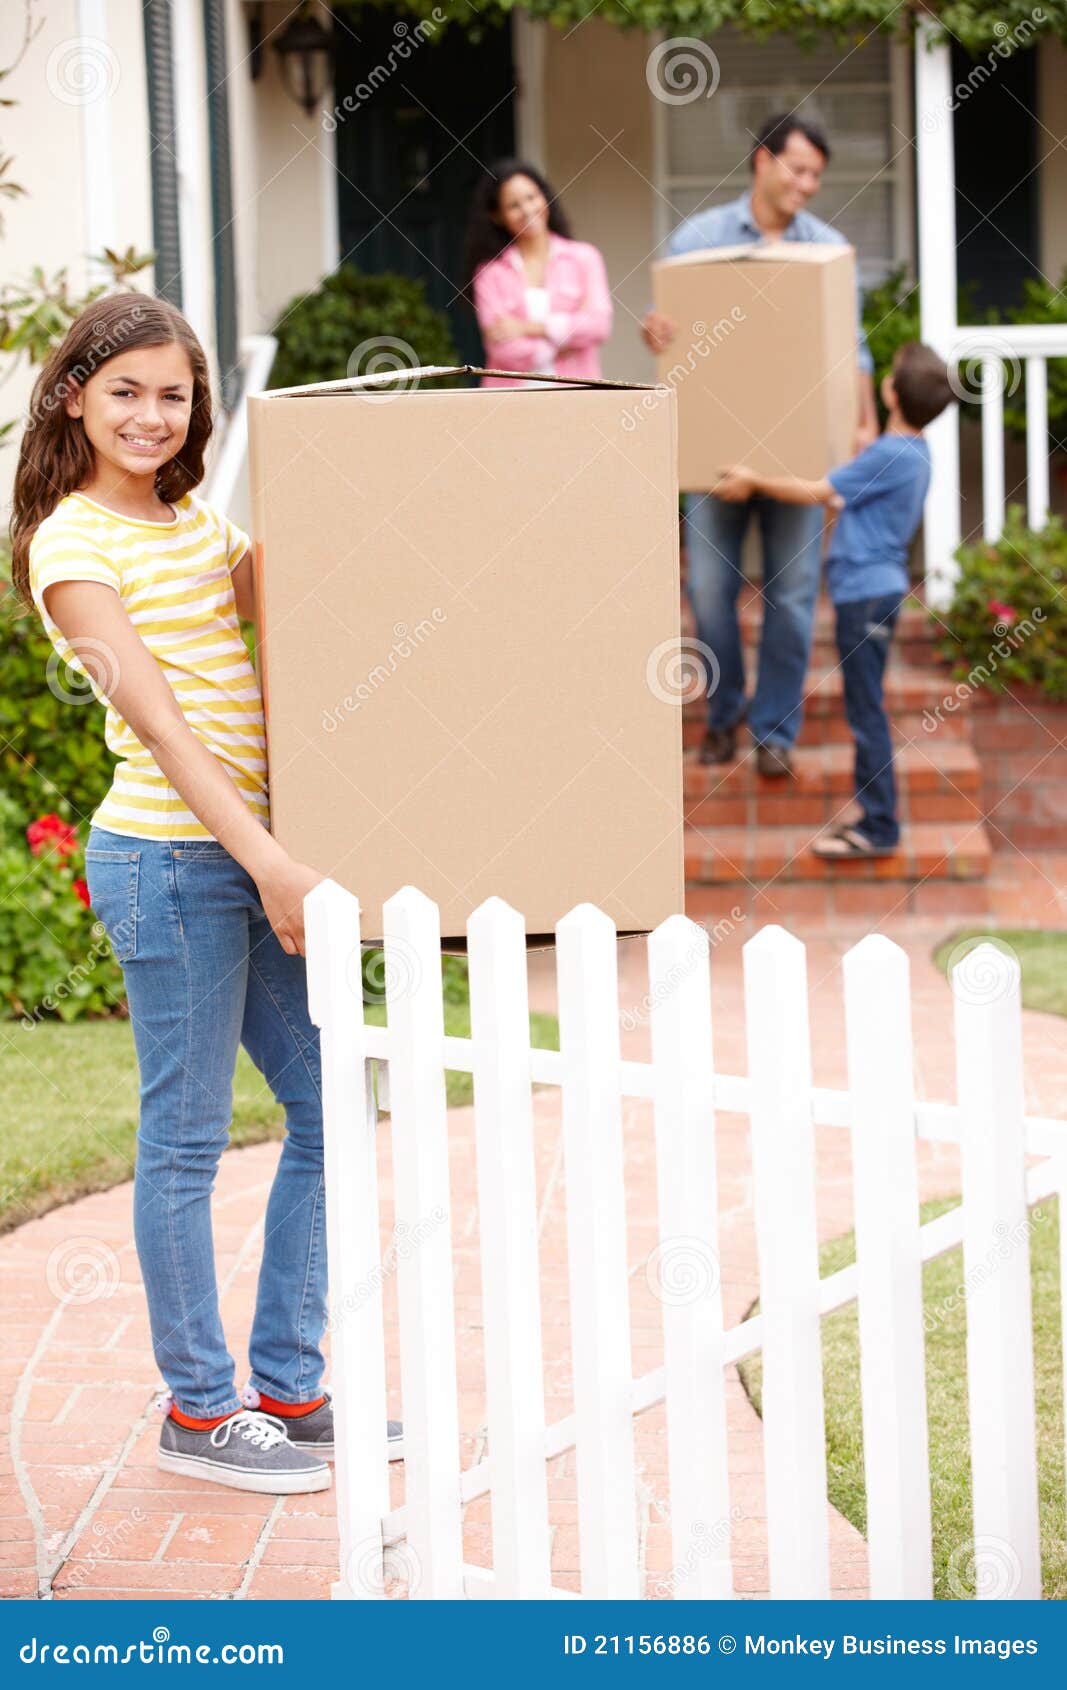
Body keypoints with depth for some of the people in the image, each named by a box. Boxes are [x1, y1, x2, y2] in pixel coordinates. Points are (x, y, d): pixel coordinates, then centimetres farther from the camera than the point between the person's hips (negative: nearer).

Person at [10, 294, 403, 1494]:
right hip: (168, 859, -8)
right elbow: (156, 717, -16)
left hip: (254, 853, 8)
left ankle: (288, 1389, 22)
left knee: (331, 1109, 11)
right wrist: (267, 862, -23)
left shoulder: (202, 522, 15)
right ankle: (199, 1408, 13)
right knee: (186, 1142, 1)